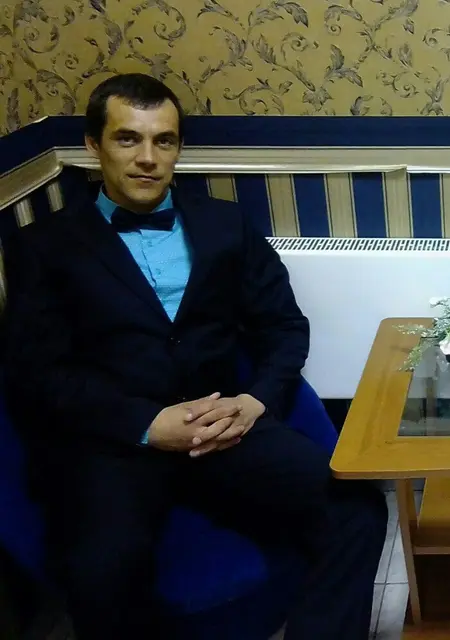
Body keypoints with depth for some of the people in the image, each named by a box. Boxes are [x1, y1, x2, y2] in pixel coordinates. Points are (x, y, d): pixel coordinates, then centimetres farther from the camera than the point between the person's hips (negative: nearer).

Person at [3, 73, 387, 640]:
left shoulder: (225, 224, 18)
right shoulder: (46, 246, 9)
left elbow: (284, 326, 15)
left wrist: (256, 400, -7)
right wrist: (149, 425, -15)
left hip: (222, 426, 3)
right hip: (106, 441, -2)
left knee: (355, 509, -24)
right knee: (103, 566, -35)